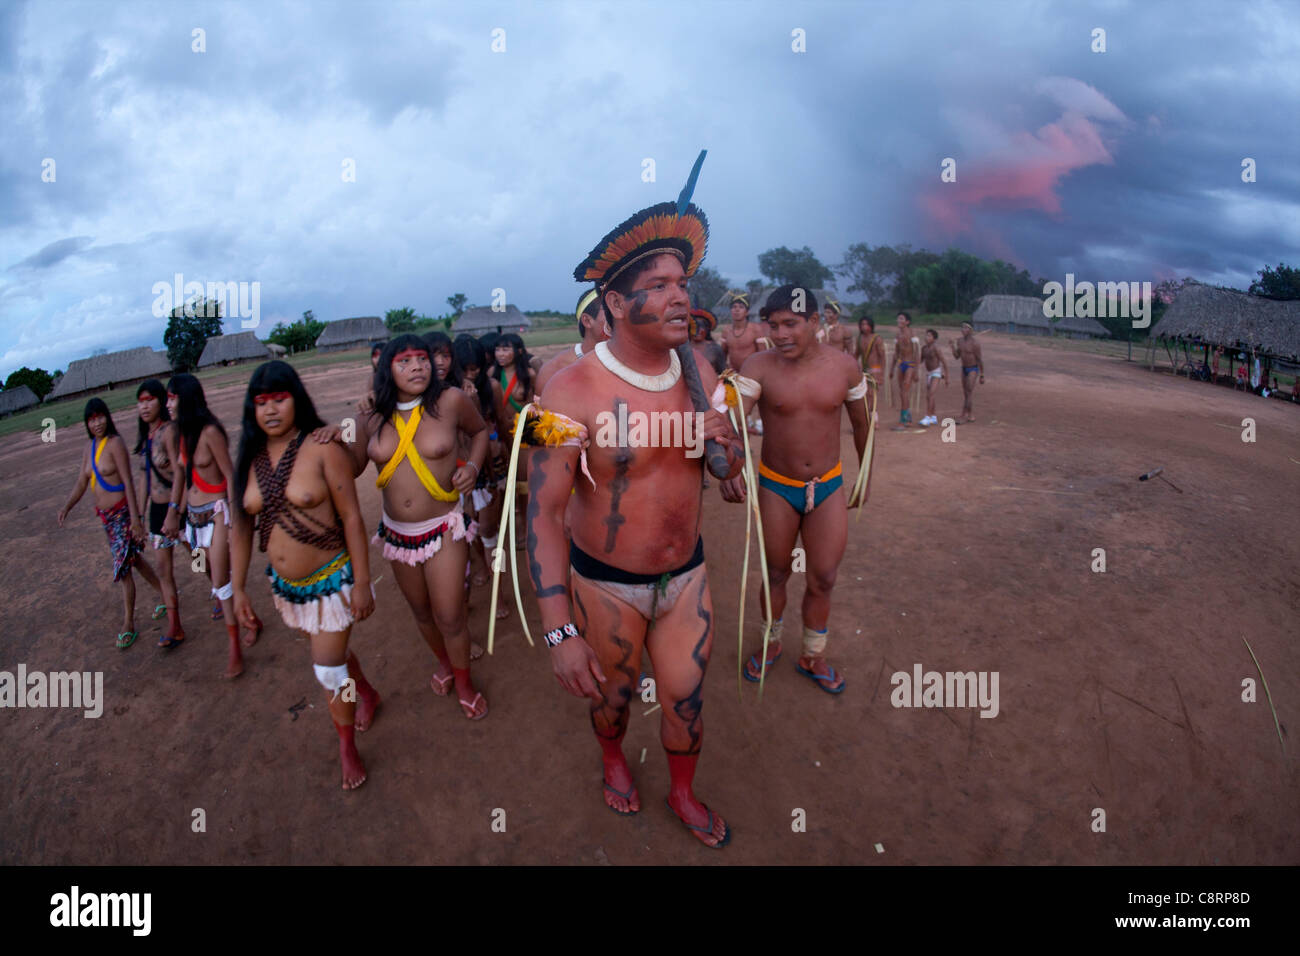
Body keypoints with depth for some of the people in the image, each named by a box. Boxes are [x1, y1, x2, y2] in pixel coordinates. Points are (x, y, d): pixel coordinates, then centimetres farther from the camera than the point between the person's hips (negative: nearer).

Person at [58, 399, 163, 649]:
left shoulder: (115, 443, -16)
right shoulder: (89, 449, 8)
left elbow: (128, 482, -19)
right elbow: (81, 483, 11)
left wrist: (135, 517, -22)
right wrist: (67, 507, -6)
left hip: (121, 512, -8)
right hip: (105, 515, 8)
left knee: (123, 568, -4)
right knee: (133, 558, 19)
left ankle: (128, 625, 7)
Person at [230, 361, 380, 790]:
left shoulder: (321, 449, -17)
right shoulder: (251, 460, -2)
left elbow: (352, 517, -16)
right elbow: (241, 527, 6)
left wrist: (362, 582, -15)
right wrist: (238, 587, 6)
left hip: (331, 579, -5)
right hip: (285, 585, 5)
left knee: (329, 670, 1)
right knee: (332, 650, 24)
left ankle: (347, 748, 26)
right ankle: (366, 694, 53)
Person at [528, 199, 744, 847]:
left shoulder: (699, 372, -6)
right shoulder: (573, 391, -23)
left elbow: (734, 472, 6)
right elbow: (543, 510, -24)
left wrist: (726, 442, -20)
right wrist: (560, 633, -27)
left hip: (686, 576, 4)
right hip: (605, 585, -3)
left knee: (686, 701, 17)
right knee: (611, 697, 22)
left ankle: (683, 794, 49)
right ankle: (613, 759, 58)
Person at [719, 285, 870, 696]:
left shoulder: (844, 366, -7)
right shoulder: (760, 366, -15)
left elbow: (861, 422, 8)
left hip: (828, 487, 1)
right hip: (777, 488, -1)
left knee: (823, 580, 5)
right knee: (776, 574, 15)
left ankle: (812, 658, 29)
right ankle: (772, 644, 40)